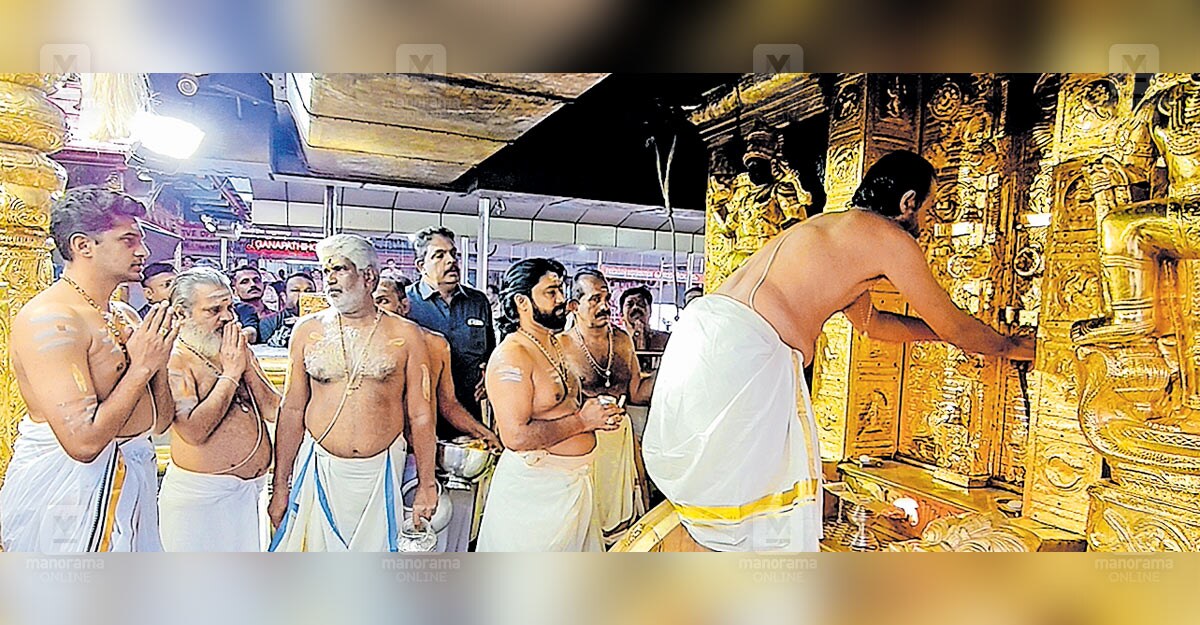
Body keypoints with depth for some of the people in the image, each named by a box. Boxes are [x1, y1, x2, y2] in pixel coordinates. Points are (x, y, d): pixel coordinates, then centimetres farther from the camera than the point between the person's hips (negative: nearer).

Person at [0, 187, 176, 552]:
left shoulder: (126, 317, 7)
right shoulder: (50, 319, -18)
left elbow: (159, 422, 9)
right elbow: (83, 442, -27)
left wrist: (159, 360, -7)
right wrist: (141, 367, -19)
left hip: (128, 486, 8)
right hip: (67, 491, -8)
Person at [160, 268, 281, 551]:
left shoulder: (239, 352, 8)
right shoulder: (174, 360, -11)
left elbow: (274, 411, 1)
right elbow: (193, 431, -25)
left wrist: (247, 363, -9)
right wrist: (231, 374, -17)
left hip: (251, 489, 6)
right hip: (200, 496, -6)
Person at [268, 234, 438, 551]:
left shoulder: (405, 335, -2)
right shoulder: (307, 331, 4)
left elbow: (420, 416, -1)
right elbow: (292, 411, 5)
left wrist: (426, 484, -2)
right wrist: (281, 486, 4)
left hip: (381, 473, -1)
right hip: (319, 469, 1)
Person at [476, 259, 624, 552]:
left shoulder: (557, 347, 12)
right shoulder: (511, 355, -19)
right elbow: (516, 436, -26)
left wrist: (598, 414, 3)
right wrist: (582, 420, -20)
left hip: (574, 481, 9)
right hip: (534, 486, -9)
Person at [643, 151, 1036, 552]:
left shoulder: (832, 227, 28)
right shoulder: (890, 237, 1)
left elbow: (868, 321, 38)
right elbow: (951, 325, 11)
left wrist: (940, 332, 44)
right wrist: (1011, 346, 30)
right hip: (744, 347, -9)